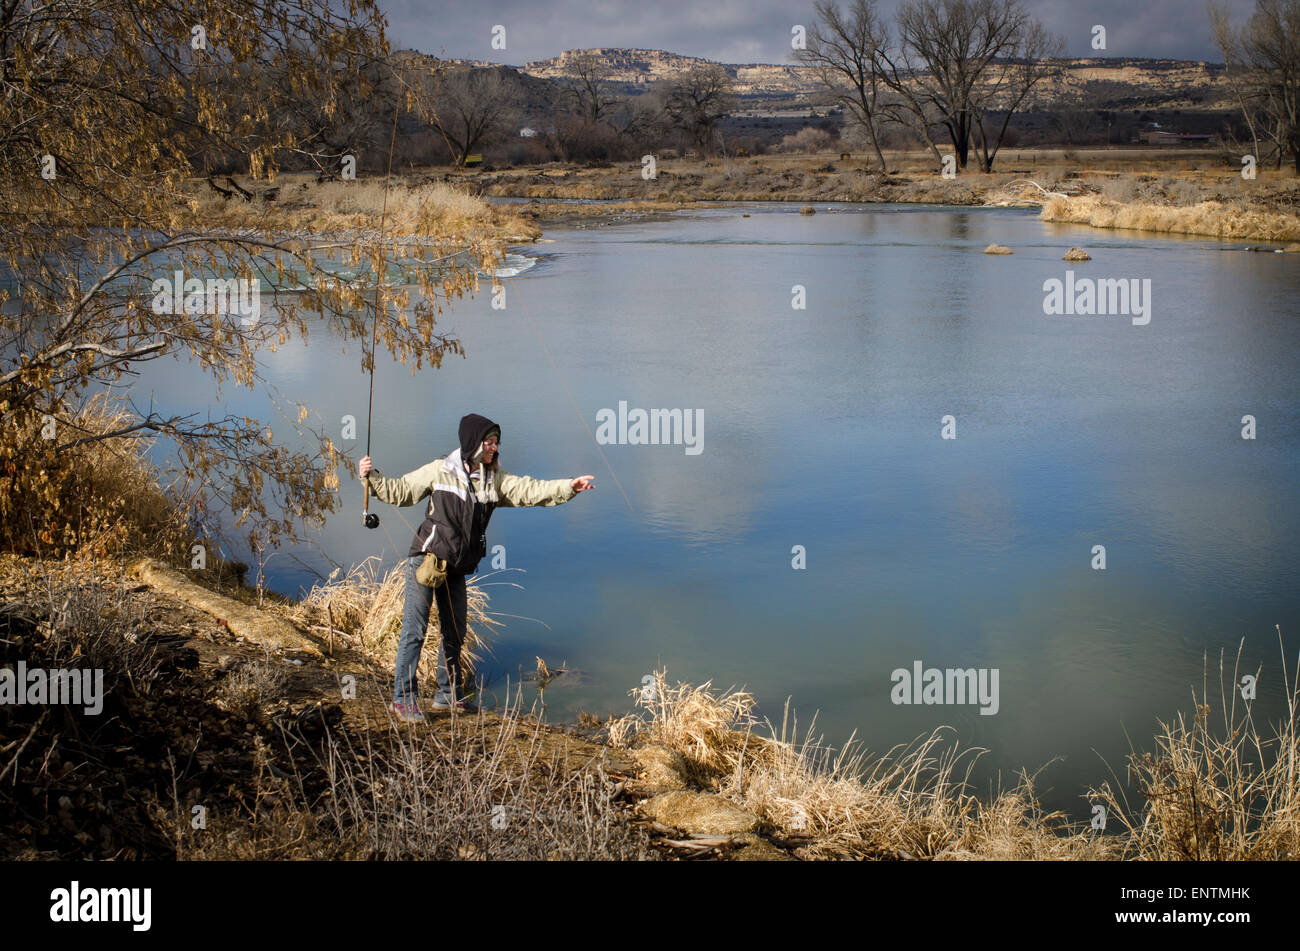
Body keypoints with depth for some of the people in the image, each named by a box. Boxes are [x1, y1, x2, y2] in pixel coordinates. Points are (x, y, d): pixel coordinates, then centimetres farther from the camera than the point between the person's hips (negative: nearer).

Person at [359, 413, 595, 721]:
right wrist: (371, 477, -12)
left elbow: (529, 490, -2)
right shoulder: (440, 471, -5)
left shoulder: (495, 479, 7)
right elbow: (398, 491, 2)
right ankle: (404, 698, 0)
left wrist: (569, 487, -13)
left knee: (455, 632, 14)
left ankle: (448, 694, 27)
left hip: (456, 568, 6)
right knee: (414, 631, -7)